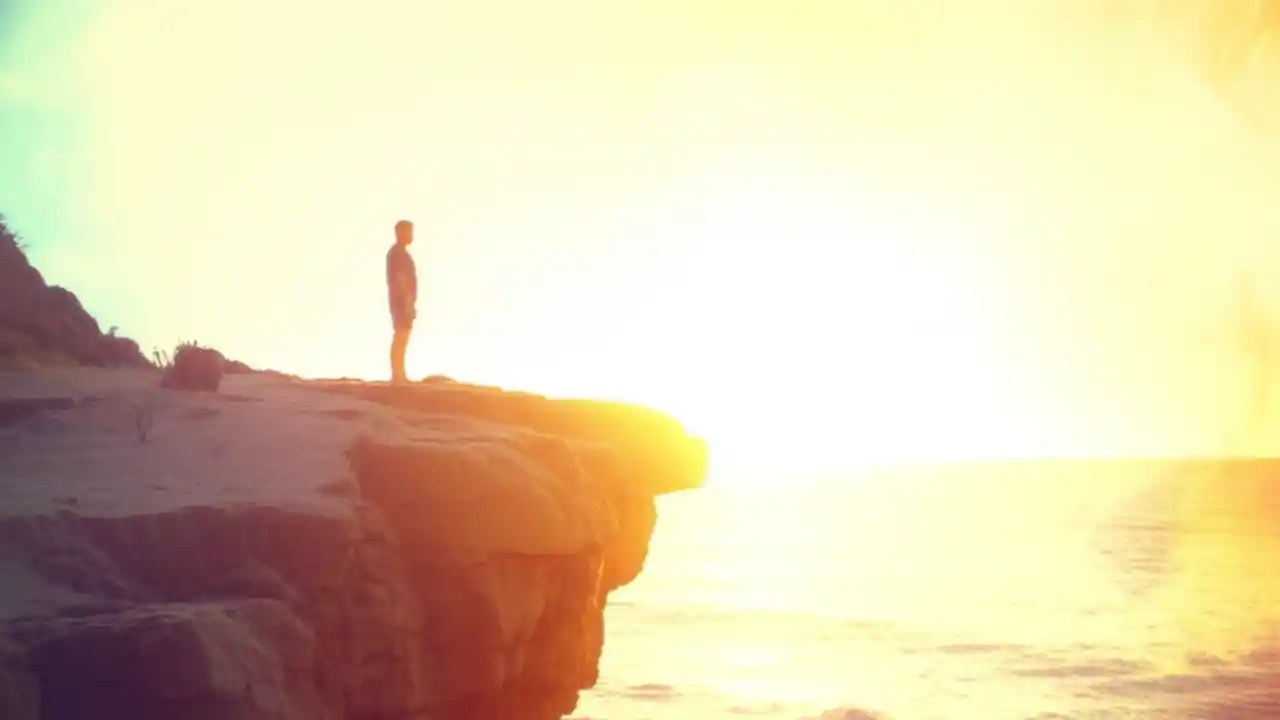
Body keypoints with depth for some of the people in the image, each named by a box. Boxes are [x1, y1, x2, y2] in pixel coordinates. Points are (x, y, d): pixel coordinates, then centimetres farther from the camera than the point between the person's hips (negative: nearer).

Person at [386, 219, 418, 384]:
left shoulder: (398, 252, 19)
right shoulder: (399, 253, -13)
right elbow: (400, 279, -20)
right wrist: (409, 303, -22)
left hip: (403, 302, 10)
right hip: (403, 302, -10)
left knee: (402, 339, 10)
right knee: (400, 339, -11)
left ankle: (400, 376, 11)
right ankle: (397, 376, -13)